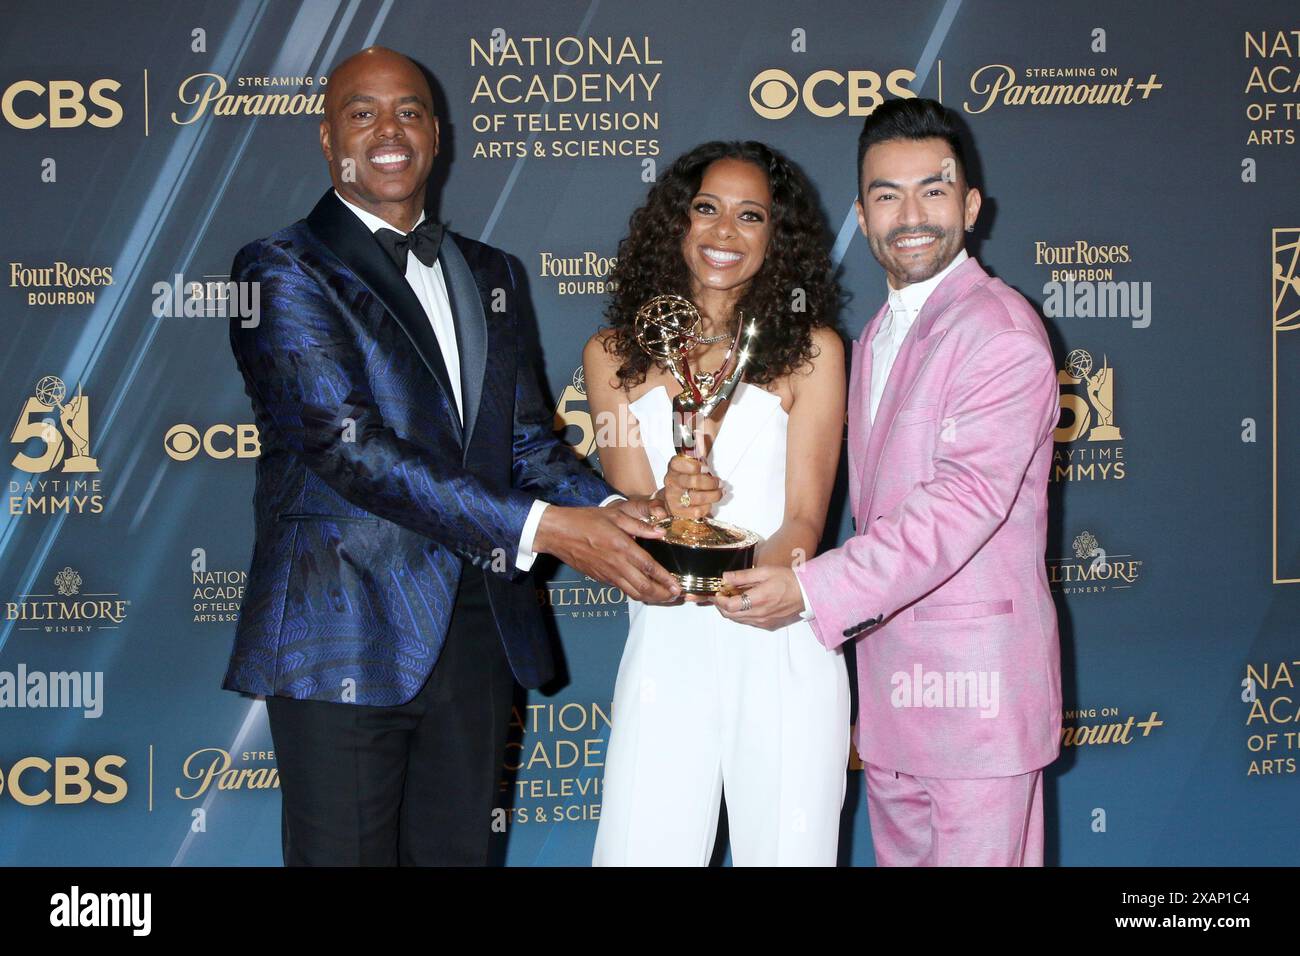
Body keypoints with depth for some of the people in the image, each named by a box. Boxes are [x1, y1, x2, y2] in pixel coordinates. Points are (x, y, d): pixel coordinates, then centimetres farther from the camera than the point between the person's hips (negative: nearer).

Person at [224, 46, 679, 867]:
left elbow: (525, 436, 13)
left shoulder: (487, 273, 17)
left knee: (459, 851, 13)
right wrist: (542, 528, -23)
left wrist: (605, 507, -10)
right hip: (347, 636, -6)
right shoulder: (284, 271, -5)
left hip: (478, 634, 6)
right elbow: (348, 445, -17)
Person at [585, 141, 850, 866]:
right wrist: (668, 509, -23)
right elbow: (629, 501, 2)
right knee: (642, 851, 0)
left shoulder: (811, 349, 4)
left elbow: (806, 516, -2)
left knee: (785, 853, 2)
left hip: (783, 649, -1)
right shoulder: (614, 355, 9)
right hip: (665, 649, 1)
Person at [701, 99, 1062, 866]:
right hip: (889, 679, 9)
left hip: (974, 681, -9)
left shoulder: (1001, 331, -13)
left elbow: (965, 499, -23)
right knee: (900, 852, 15)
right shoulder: (876, 337, 18)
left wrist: (814, 591, -27)